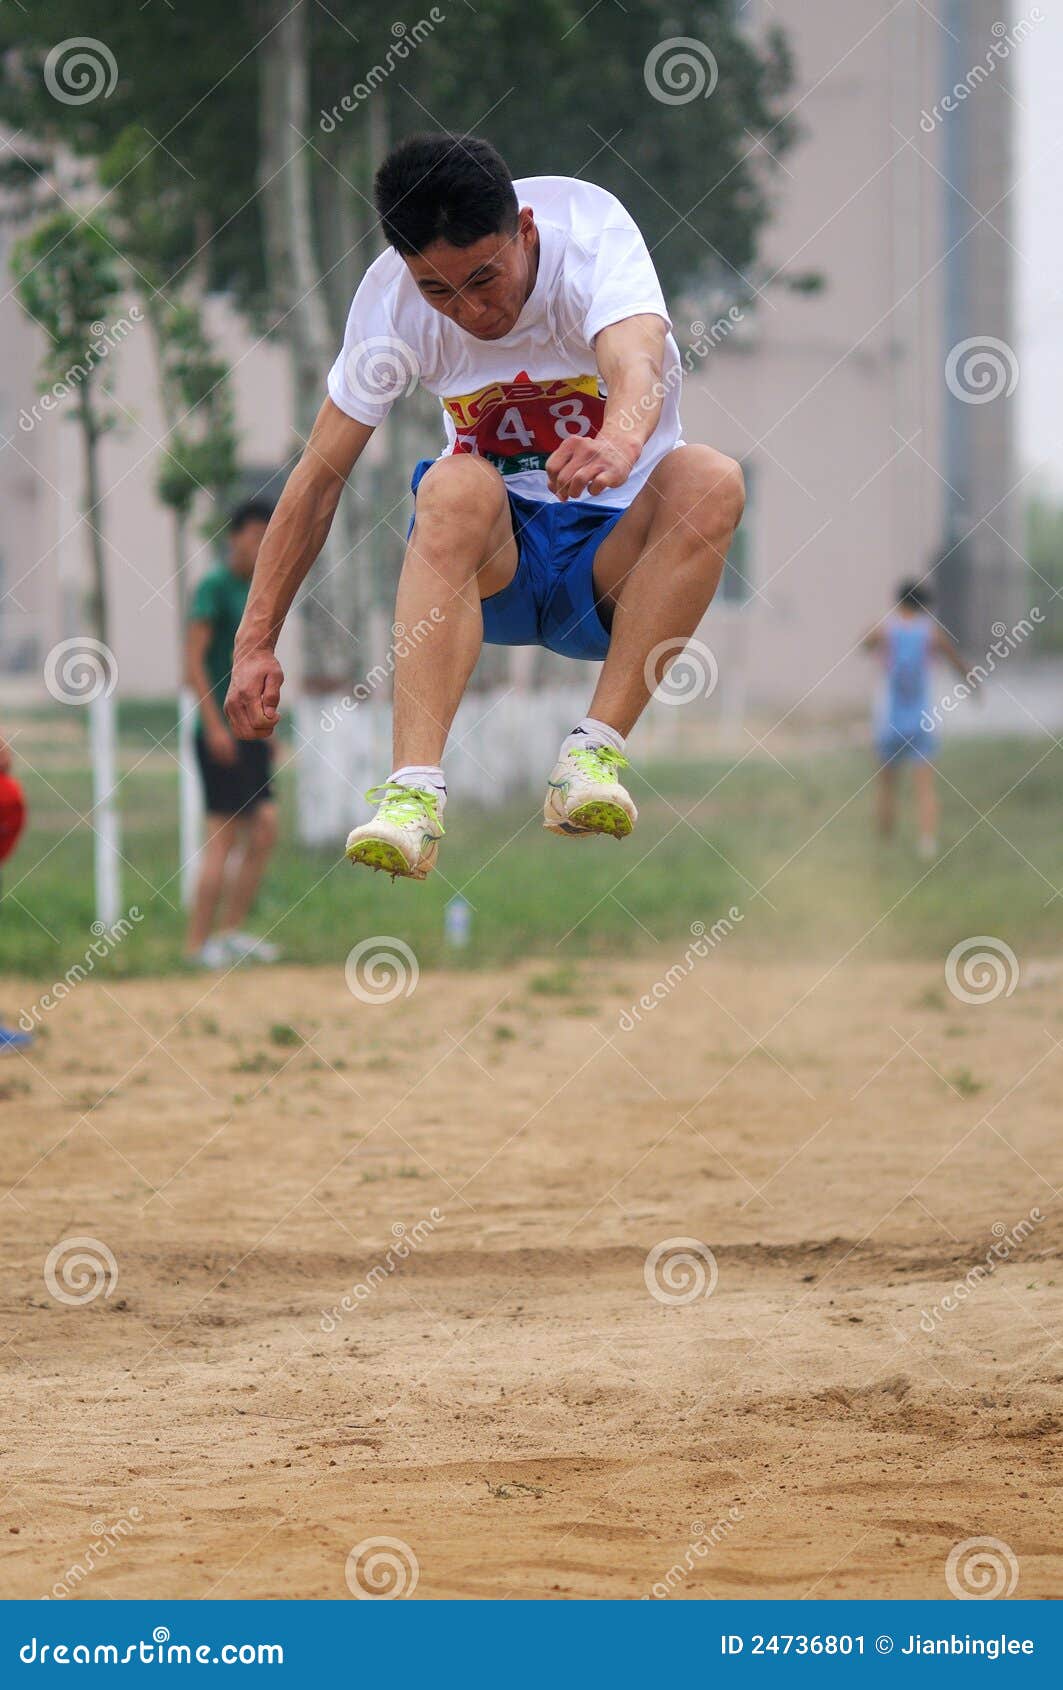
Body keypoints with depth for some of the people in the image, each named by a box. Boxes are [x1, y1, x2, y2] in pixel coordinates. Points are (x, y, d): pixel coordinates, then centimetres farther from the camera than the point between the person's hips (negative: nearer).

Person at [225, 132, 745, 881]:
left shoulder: (591, 232, -20)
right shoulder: (392, 297, -13)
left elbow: (637, 364, -41)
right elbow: (319, 477, -6)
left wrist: (619, 444, -64)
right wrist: (255, 643, -12)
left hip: (614, 557, -1)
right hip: (494, 568, 1)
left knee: (711, 480, -33)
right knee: (457, 486, -34)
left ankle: (595, 756, -33)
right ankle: (415, 790, -47)